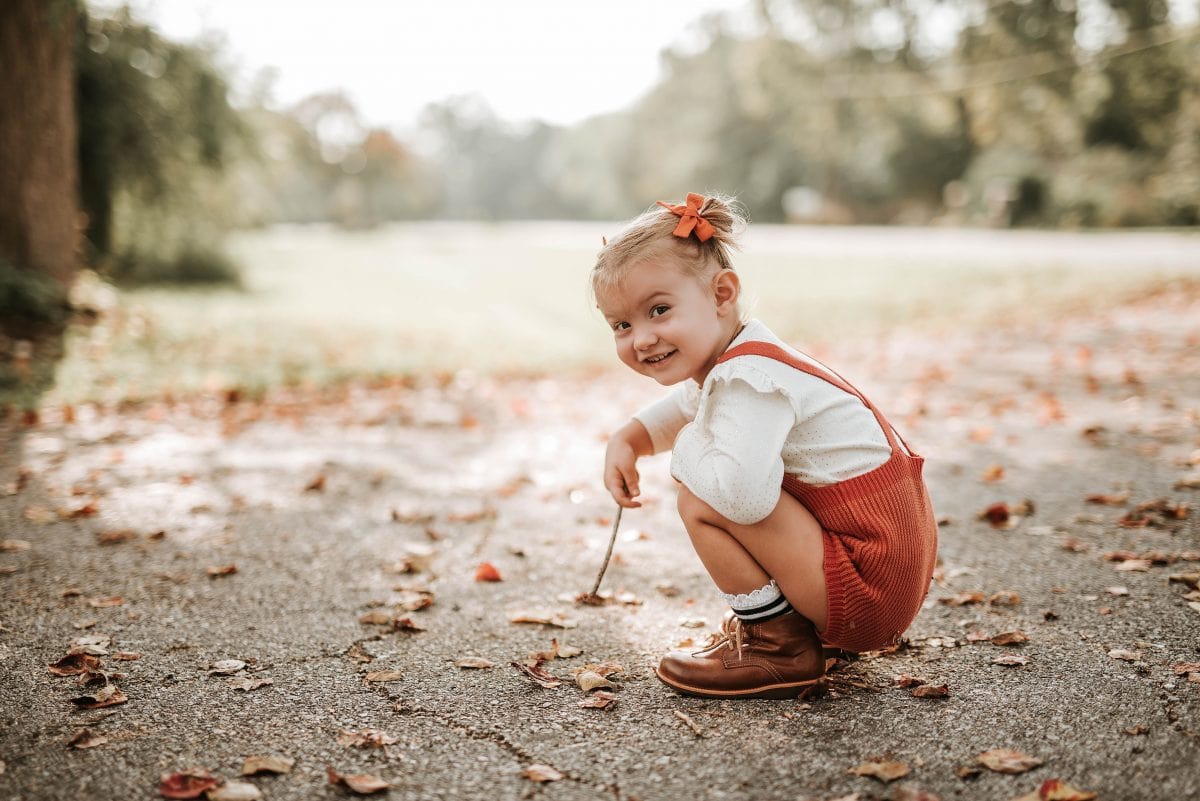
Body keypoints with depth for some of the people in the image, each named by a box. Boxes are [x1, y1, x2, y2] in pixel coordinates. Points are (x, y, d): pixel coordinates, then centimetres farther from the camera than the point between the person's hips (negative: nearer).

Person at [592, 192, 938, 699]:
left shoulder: (747, 378, -22)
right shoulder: (729, 365, 8)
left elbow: (741, 494, -39)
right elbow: (678, 413, 29)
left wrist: (686, 447, -17)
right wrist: (626, 440, 8)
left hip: (870, 590, -10)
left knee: (704, 501, -19)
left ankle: (781, 647, -4)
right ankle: (775, 617, 19)